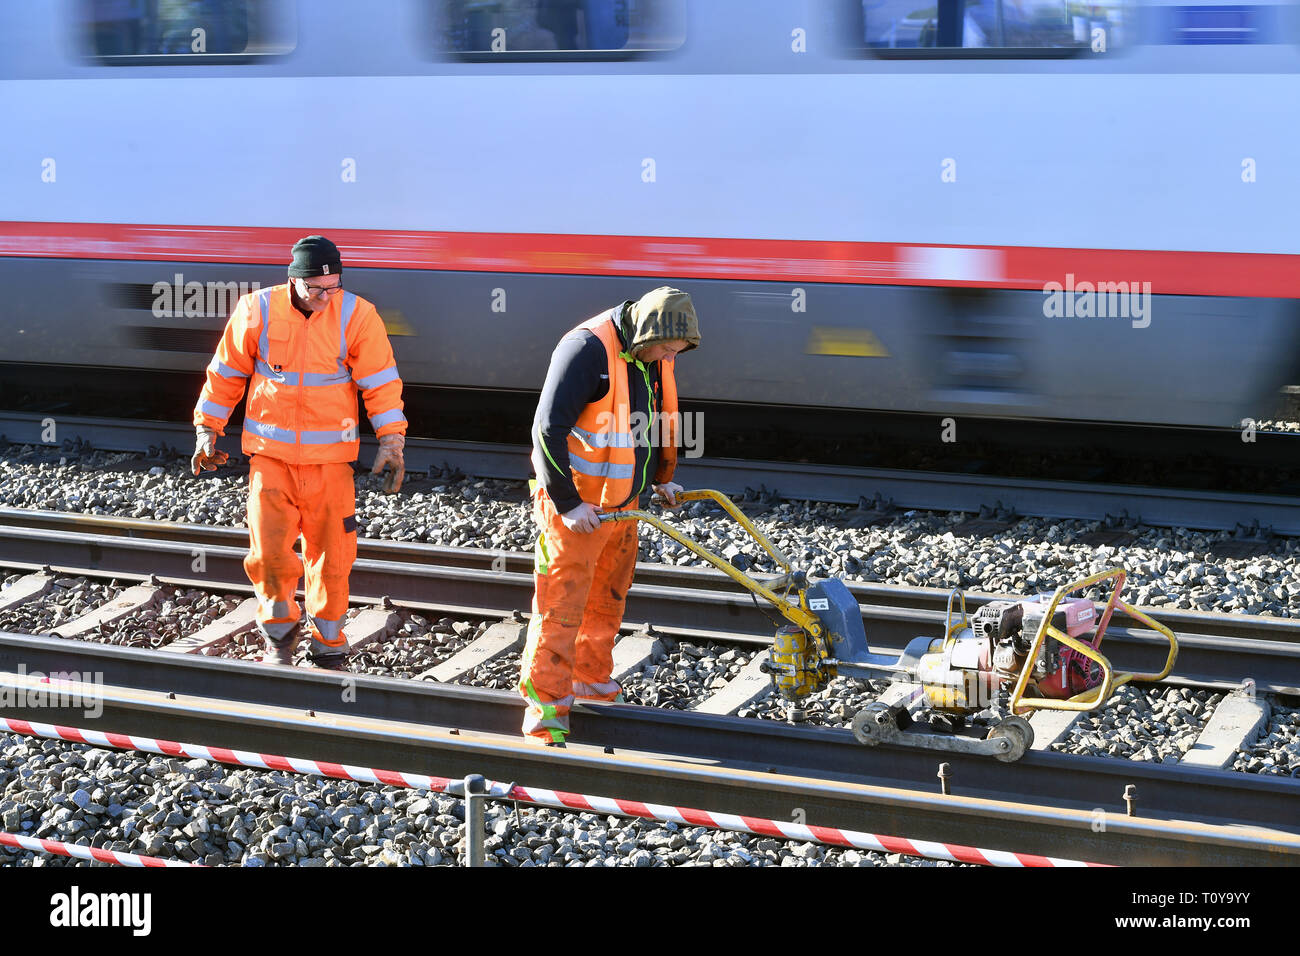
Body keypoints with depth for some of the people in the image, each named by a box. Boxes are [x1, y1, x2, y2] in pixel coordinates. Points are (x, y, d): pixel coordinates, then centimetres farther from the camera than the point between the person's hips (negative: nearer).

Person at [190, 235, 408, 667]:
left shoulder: (356, 316, -7)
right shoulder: (257, 311, -5)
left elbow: (381, 382, -3)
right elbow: (226, 373, 7)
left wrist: (392, 441, -10)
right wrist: (207, 430, 9)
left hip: (330, 457, 0)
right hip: (271, 453, 0)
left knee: (331, 552, 2)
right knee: (269, 547, -9)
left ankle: (328, 647, 20)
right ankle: (280, 632, 17)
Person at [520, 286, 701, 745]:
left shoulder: (652, 357, 4)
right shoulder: (588, 350, -23)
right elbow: (548, 428, -23)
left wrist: (660, 479, 19)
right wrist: (567, 503, -22)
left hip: (621, 503, 8)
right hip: (575, 506, -8)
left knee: (608, 597, 19)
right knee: (561, 604, -5)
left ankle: (591, 679, 36)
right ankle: (545, 705, 1)